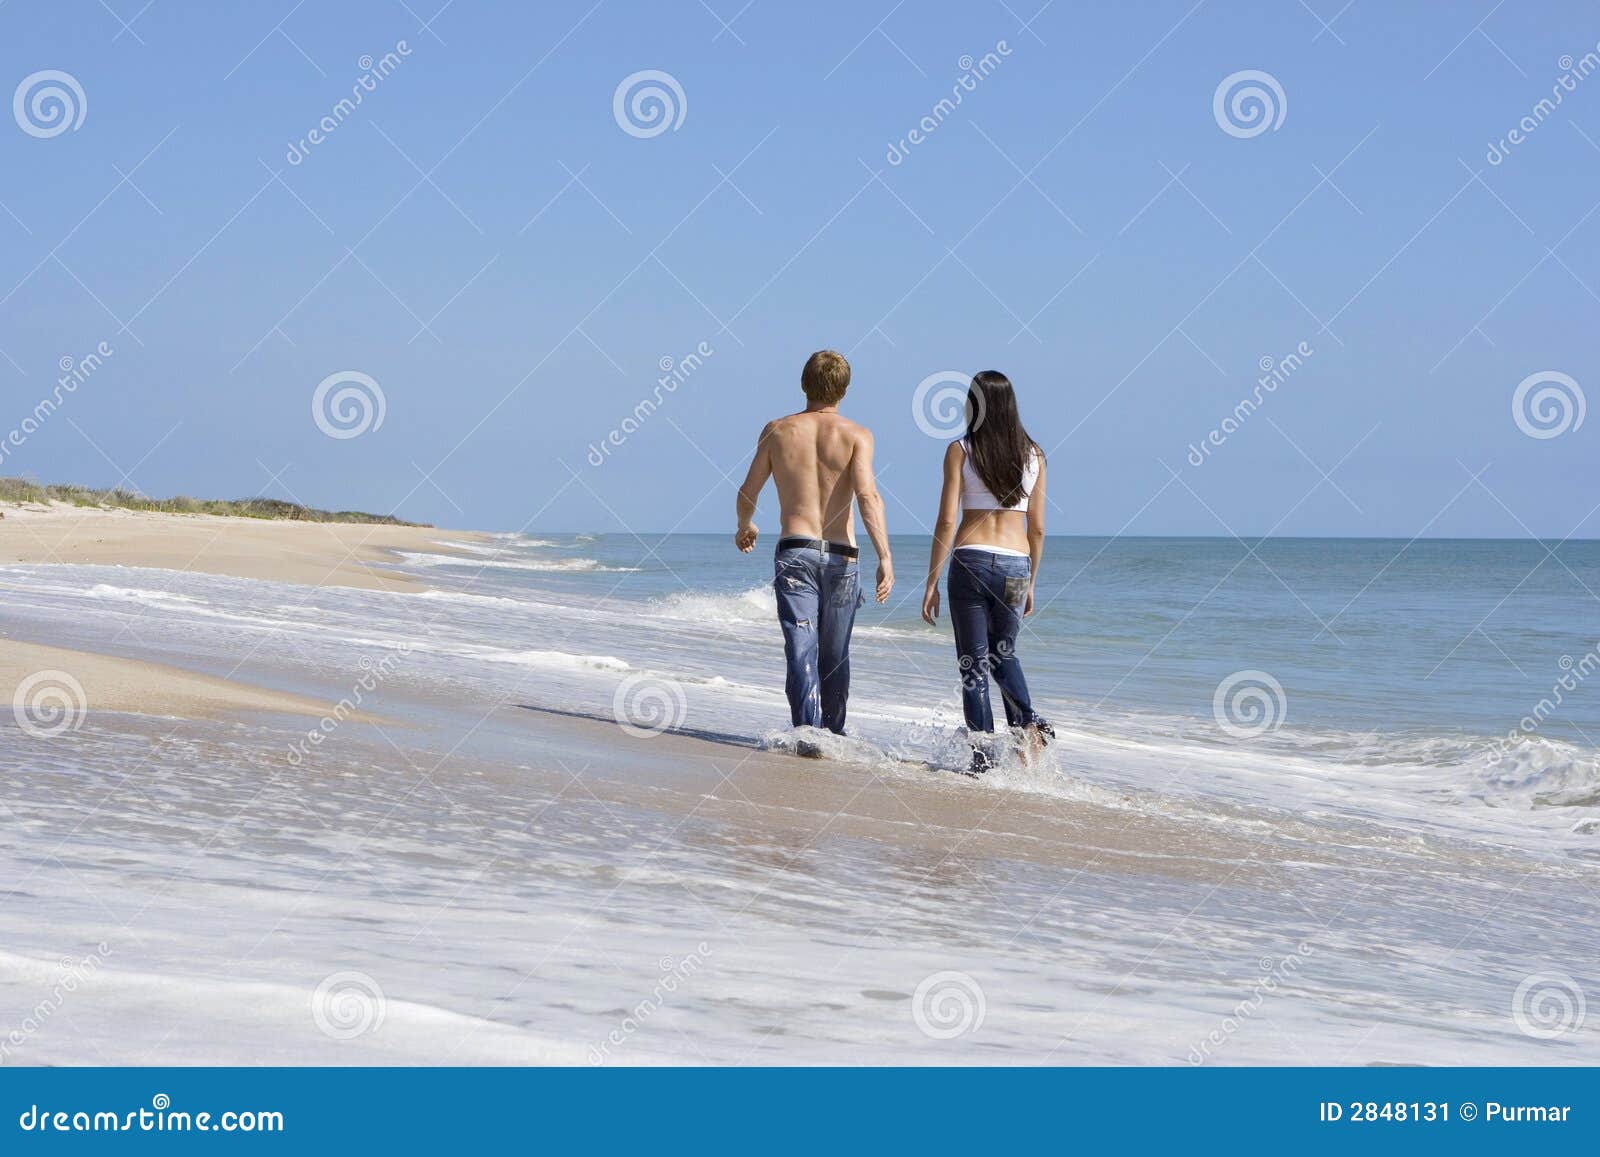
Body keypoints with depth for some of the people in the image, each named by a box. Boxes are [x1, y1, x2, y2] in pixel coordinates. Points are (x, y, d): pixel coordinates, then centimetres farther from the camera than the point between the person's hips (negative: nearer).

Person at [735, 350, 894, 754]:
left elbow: (748, 490, 12)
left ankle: (808, 732, -22)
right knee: (835, 653, 15)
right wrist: (885, 558, -19)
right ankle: (833, 731, 28)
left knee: (802, 649, -6)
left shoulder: (777, 430, 4)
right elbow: (867, 496, -15)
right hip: (841, 556, 0)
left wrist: (745, 527, 33)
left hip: (794, 552, 0)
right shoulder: (856, 435, -2)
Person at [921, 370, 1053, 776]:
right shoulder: (1033, 454, 7)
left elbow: (947, 522, -7)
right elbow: (1037, 529, 9)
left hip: (971, 560, -3)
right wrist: (1031, 583, 20)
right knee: (1004, 652, 22)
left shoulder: (960, 451, -3)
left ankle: (982, 755, 2)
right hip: (1016, 564, 3)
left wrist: (931, 582, -2)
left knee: (974, 663, 6)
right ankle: (1027, 722, -2)